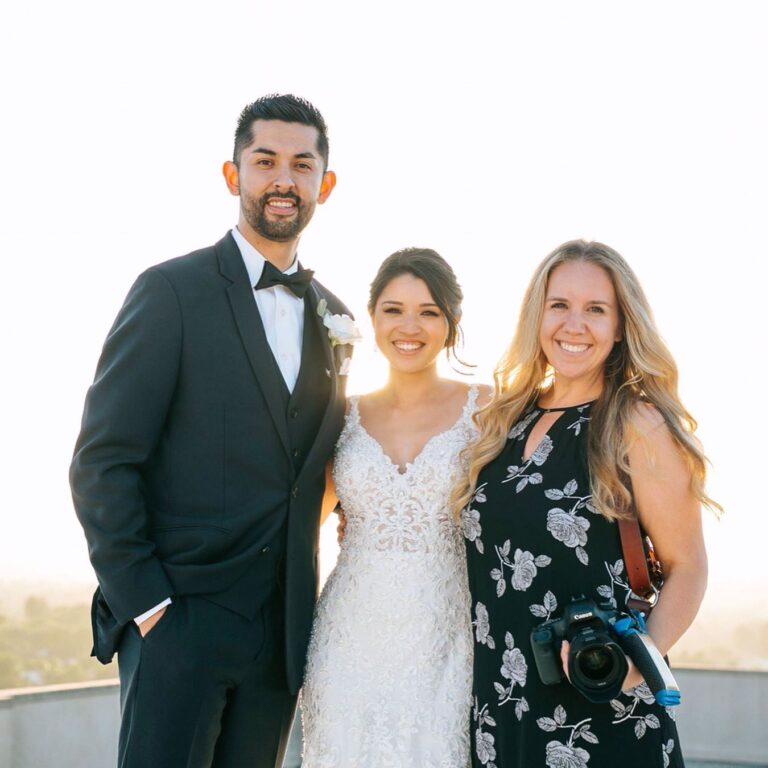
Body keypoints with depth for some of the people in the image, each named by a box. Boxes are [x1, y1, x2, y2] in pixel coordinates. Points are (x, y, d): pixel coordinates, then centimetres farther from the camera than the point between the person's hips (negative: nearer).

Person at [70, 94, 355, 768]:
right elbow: (101, 463, -9)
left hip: (281, 629, 5)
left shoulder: (333, 319, 11)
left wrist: (306, 611, 8)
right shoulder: (172, 291, -6)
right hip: (178, 614, -5)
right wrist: (145, 604, -14)